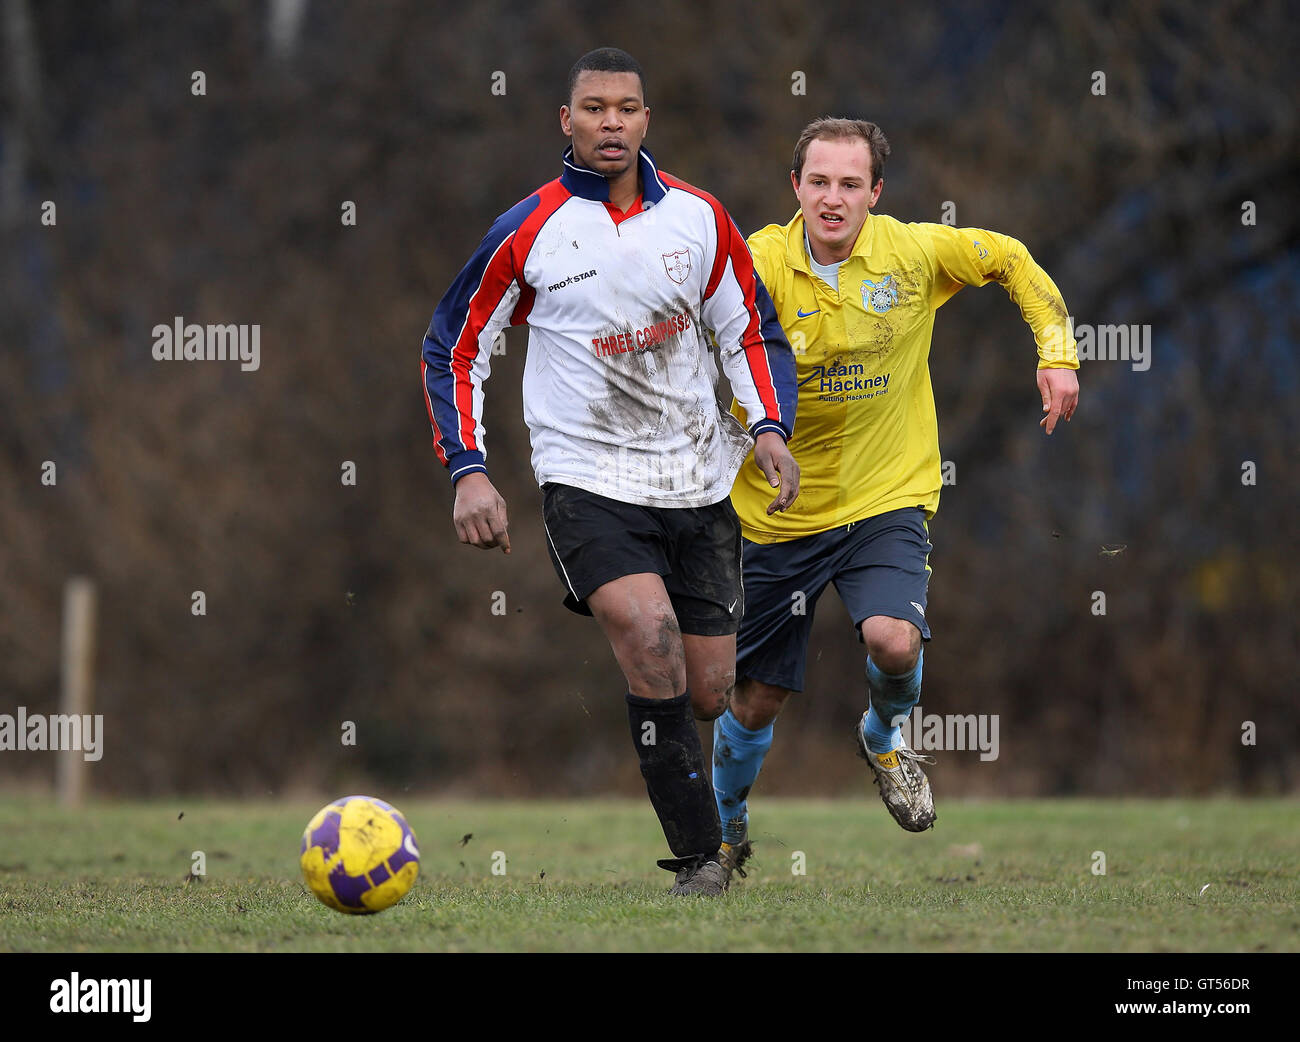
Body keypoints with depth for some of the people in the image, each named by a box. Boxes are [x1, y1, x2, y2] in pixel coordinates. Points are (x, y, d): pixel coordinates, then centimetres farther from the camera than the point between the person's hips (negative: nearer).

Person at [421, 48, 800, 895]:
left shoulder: (699, 218, 2)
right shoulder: (528, 232, -6)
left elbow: (751, 331, 14)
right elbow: (452, 349, 4)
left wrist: (769, 425, -4)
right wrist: (468, 471, -6)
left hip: (697, 480, 4)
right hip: (588, 482, -4)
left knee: (707, 695, 5)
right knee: (651, 636, -27)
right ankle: (700, 858, -20)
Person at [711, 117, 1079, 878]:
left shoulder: (913, 253, -9)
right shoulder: (760, 265, -13)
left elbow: (1012, 261, 7)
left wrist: (1058, 354, 1)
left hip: (887, 501, 0)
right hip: (780, 517, 0)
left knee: (893, 639, -26)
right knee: (759, 699, 7)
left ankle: (885, 735, 10)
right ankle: (726, 828, 37)